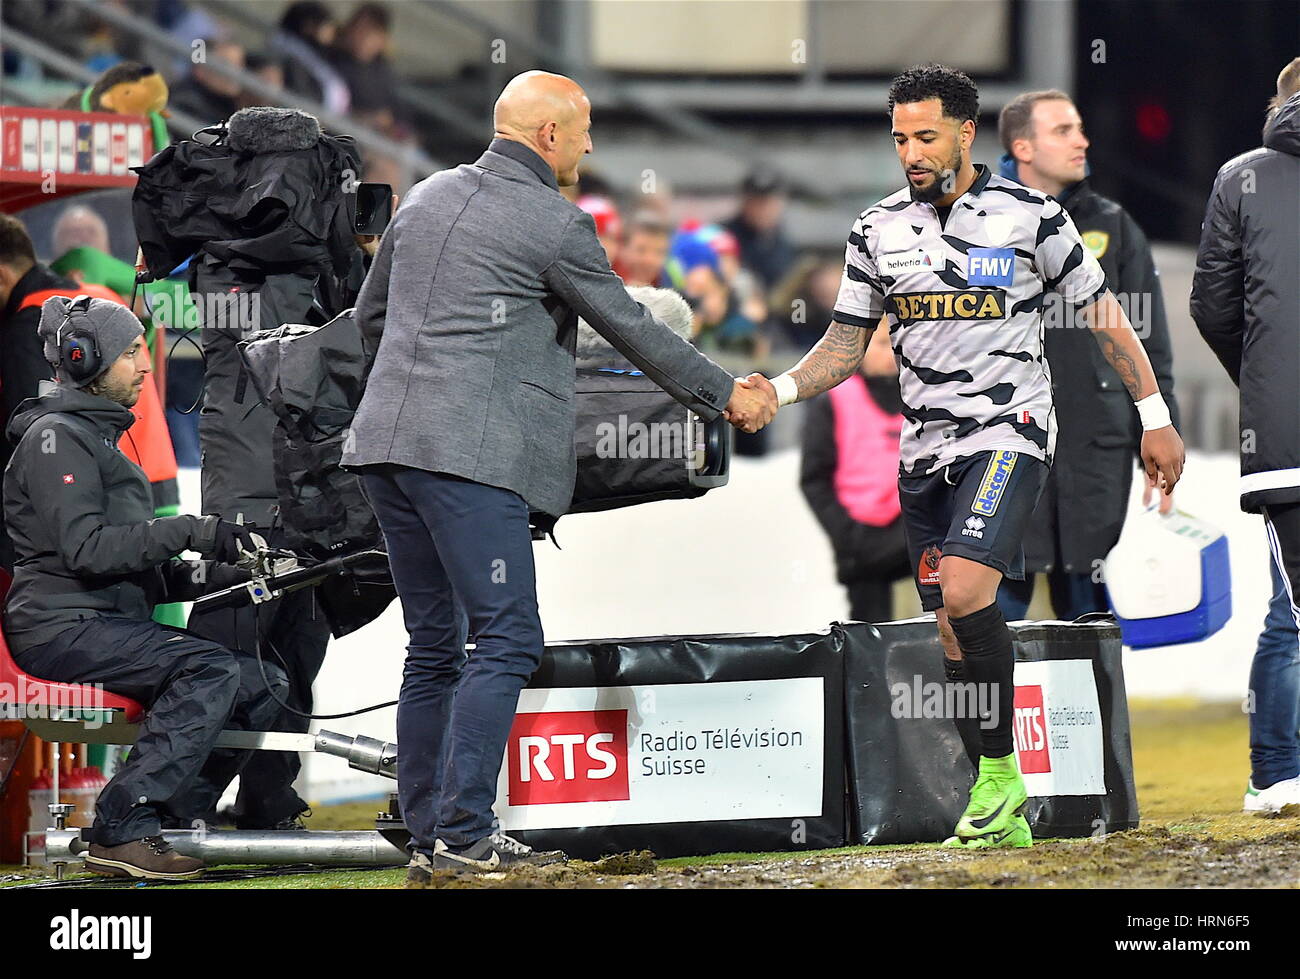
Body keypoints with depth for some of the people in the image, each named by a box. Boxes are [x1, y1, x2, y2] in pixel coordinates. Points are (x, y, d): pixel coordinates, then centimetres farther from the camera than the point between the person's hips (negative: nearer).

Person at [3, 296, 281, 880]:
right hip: (62, 627, -10)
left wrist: (221, 573, 9)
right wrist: (188, 532, -18)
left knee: (263, 684, -2)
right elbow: (84, 549, -20)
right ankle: (122, 832, -30)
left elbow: (139, 573, 24)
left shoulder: (96, 437, 27)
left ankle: (175, 815, -7)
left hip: (111, 623, 10)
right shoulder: (56, 438, -5)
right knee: (212, 670, -29)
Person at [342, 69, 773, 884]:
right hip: (471, 456, -8)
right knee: (507, 641, -7)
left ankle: (427, 837, 11)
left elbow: (371, 315, 25)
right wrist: (726, 395, 14)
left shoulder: (428, 198, 17)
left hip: (388, 446, 8)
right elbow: (634, 330, 2)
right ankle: (463, 832, -14)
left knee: (434, 648, 12)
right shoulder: (554, 226, -5)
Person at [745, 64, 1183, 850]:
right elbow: (845, 345, 11)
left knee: (965, 590, -26)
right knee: (953, 633, 4)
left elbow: (1104, 316, 4)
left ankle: (1001, 770, -15)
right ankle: (1005, 815, 12)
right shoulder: (878, 230, 7)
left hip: (1009, 433, -5)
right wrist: (780, 389, -7)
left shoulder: (1032, 217, -4)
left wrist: (1155, 417, 4)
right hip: (925, 449, 5)